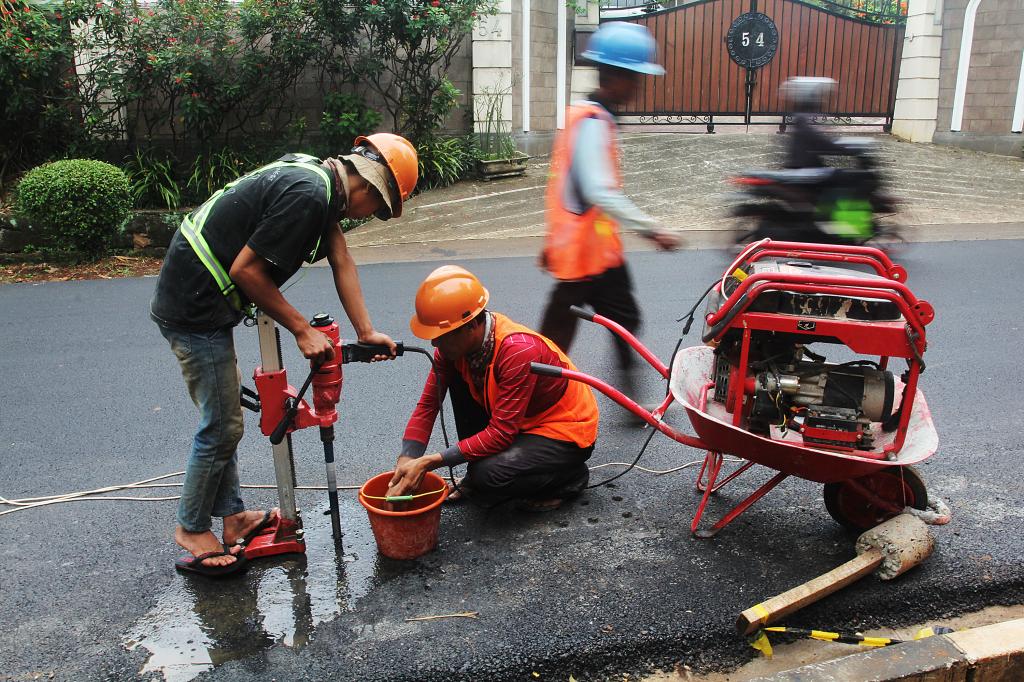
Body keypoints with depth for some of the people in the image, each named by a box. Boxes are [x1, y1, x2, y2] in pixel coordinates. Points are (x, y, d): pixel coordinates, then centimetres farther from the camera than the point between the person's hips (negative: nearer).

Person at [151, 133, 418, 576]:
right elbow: (245, 269, -23)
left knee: (223, 415, 19)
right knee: (221, 427, 1)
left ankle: (232, 515, 33)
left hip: (196, 302, 11)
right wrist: (302, 330, -15)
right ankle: (192, 530, 20)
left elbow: (341, 261, 8)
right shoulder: (306, 195, -24)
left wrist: (366, 332, 5)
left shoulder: (320, 181, 8)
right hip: (195, 310, -10)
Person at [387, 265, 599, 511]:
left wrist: (430, 462, -31)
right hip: (522, 422, 8)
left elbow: (500, 433, -32)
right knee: (456, 376, -8)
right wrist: (406, 461, -21)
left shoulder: (519, 350, -34)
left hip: (566, 433, -7)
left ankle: (571, 476, 0)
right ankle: (479, 468, 4)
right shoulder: (456, 342, -12)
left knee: (487, 477, -28)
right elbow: (428, 405, -8)